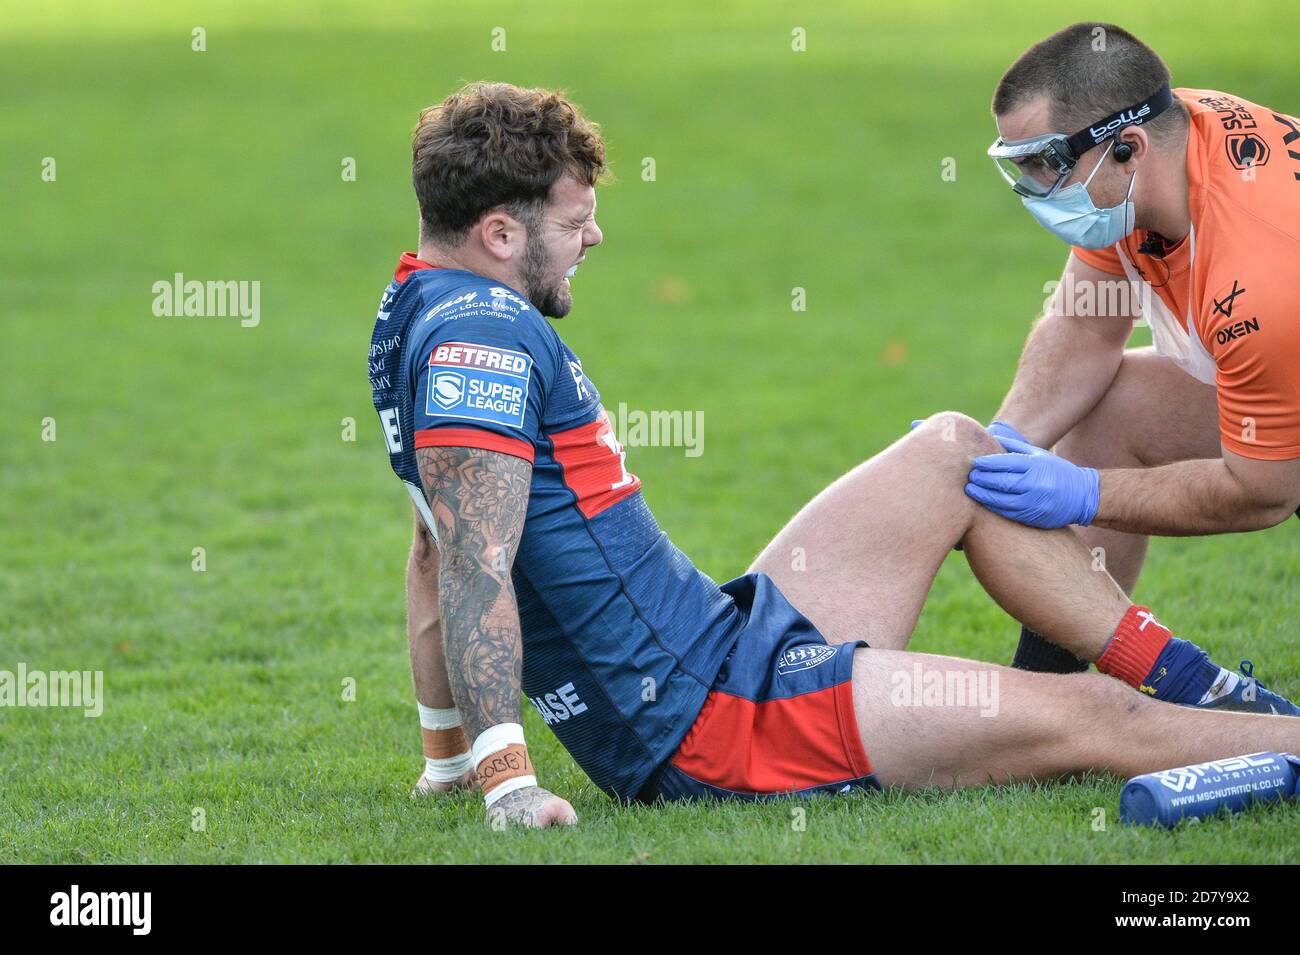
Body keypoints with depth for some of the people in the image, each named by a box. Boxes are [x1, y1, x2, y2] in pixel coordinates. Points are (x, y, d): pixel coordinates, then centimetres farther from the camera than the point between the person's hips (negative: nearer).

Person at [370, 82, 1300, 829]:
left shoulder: (426, 317, 14)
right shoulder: (482, 332, -19)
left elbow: (440, 555, 22)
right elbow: (475, 566, -28)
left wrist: (448, 754, 25)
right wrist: (508, 780, -34)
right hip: (708, 717, -11)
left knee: (954, 452, 16)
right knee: (1089, 718, -11)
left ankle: (1189, 681, 18)